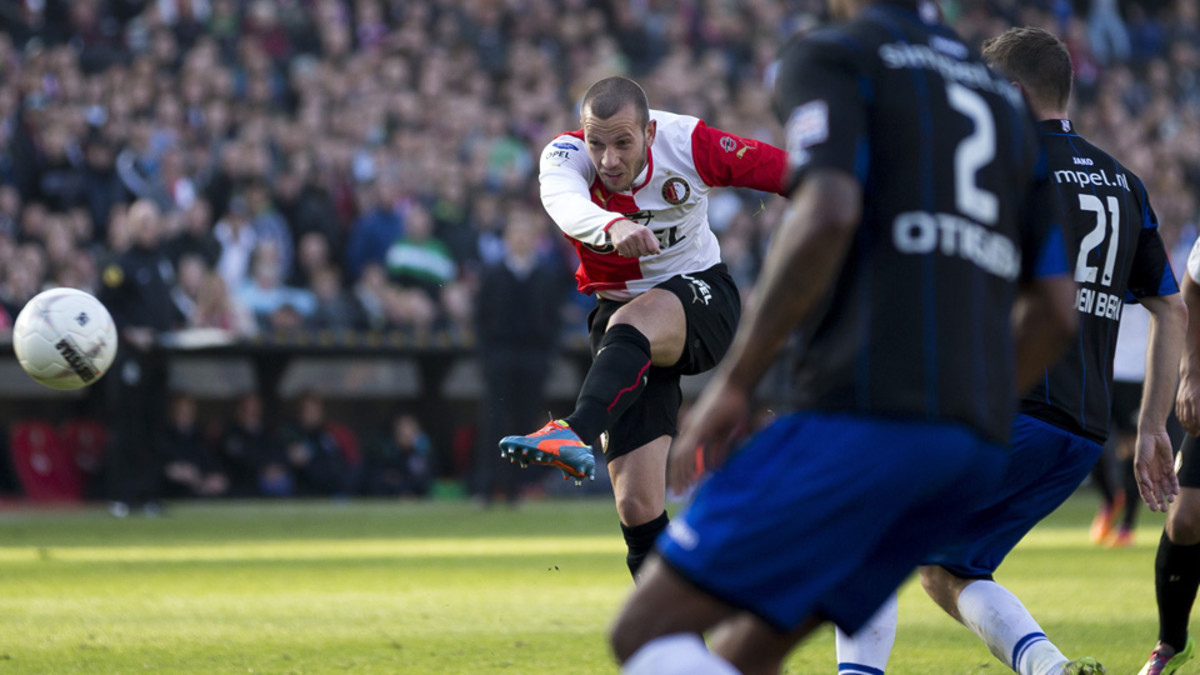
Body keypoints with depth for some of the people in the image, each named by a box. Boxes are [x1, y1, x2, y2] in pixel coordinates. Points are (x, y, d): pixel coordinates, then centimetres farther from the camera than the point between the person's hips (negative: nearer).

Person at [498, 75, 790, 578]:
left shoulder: (688, 144, -16)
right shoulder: (566, 156, -18)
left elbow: (785, 172, -6)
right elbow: (567, 205, -42)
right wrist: (612, 227, -63)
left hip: (701, 296, -2)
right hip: (621, 311, 2)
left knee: (630, 322, -40)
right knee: (637, 506, -9)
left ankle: (577, 432, -63)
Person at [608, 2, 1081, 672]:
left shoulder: (834, 58, 3)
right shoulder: (1005, 98, 25)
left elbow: (828, 214, -16)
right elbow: (1055, 310, 20)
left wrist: (733, 382, -11)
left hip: (866, 407, -8)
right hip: (977, 450, 8)